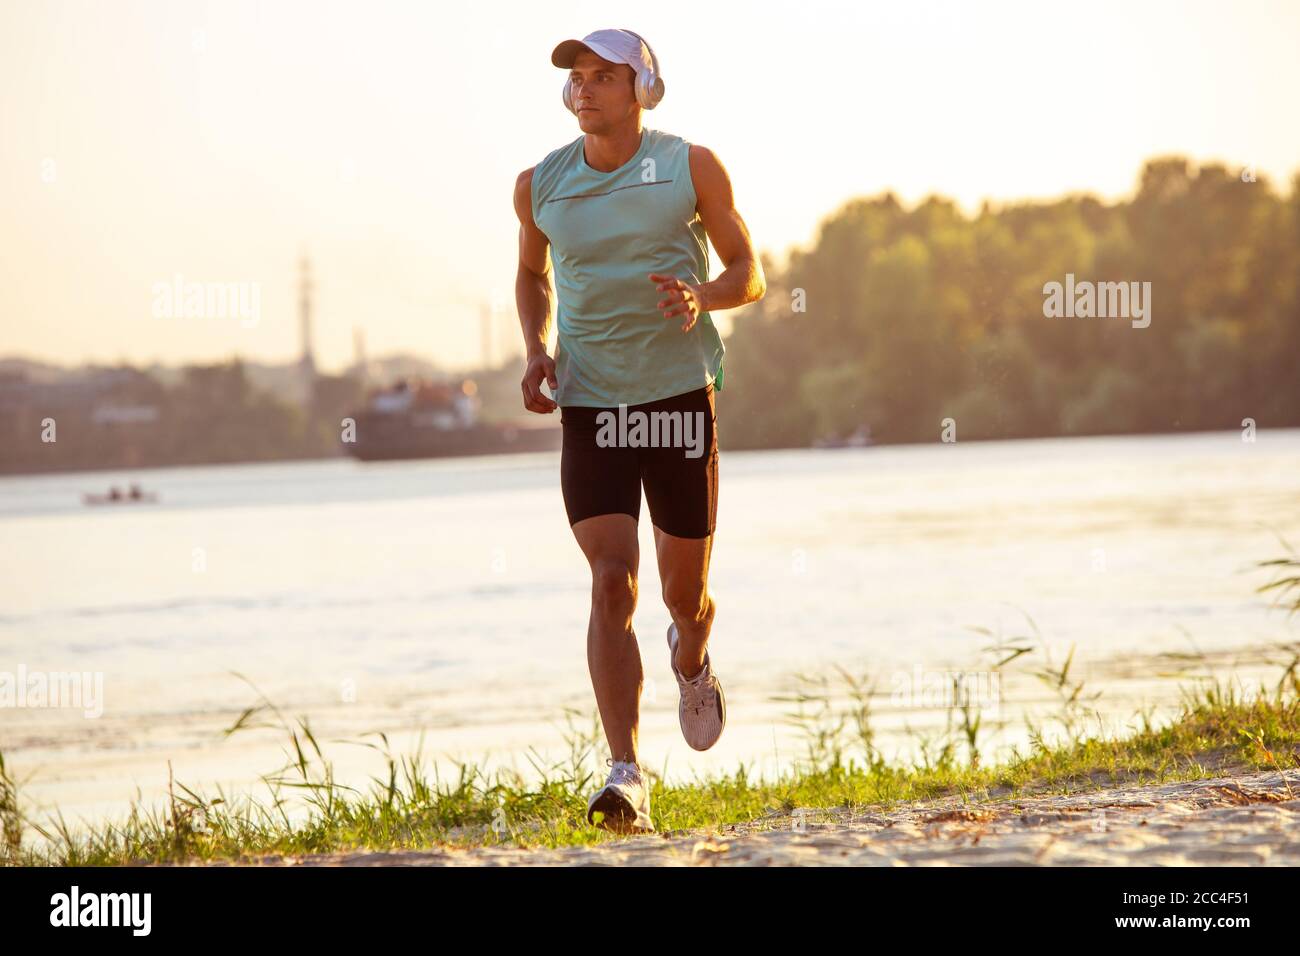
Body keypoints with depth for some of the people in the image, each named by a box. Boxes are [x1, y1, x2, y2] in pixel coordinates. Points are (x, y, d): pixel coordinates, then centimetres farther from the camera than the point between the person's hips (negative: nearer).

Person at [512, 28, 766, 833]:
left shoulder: (691, 168, -2)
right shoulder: (540, 186, 4)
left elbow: (750, 275, 3)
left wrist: (702, 297, -20)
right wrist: (536, 350, 5)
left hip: (681, 396, 0)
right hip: (589, 405, 0)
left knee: (685, 593, 9)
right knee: (612, 584, -15)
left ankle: (692, 658, 48)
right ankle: (626, 777, -19)